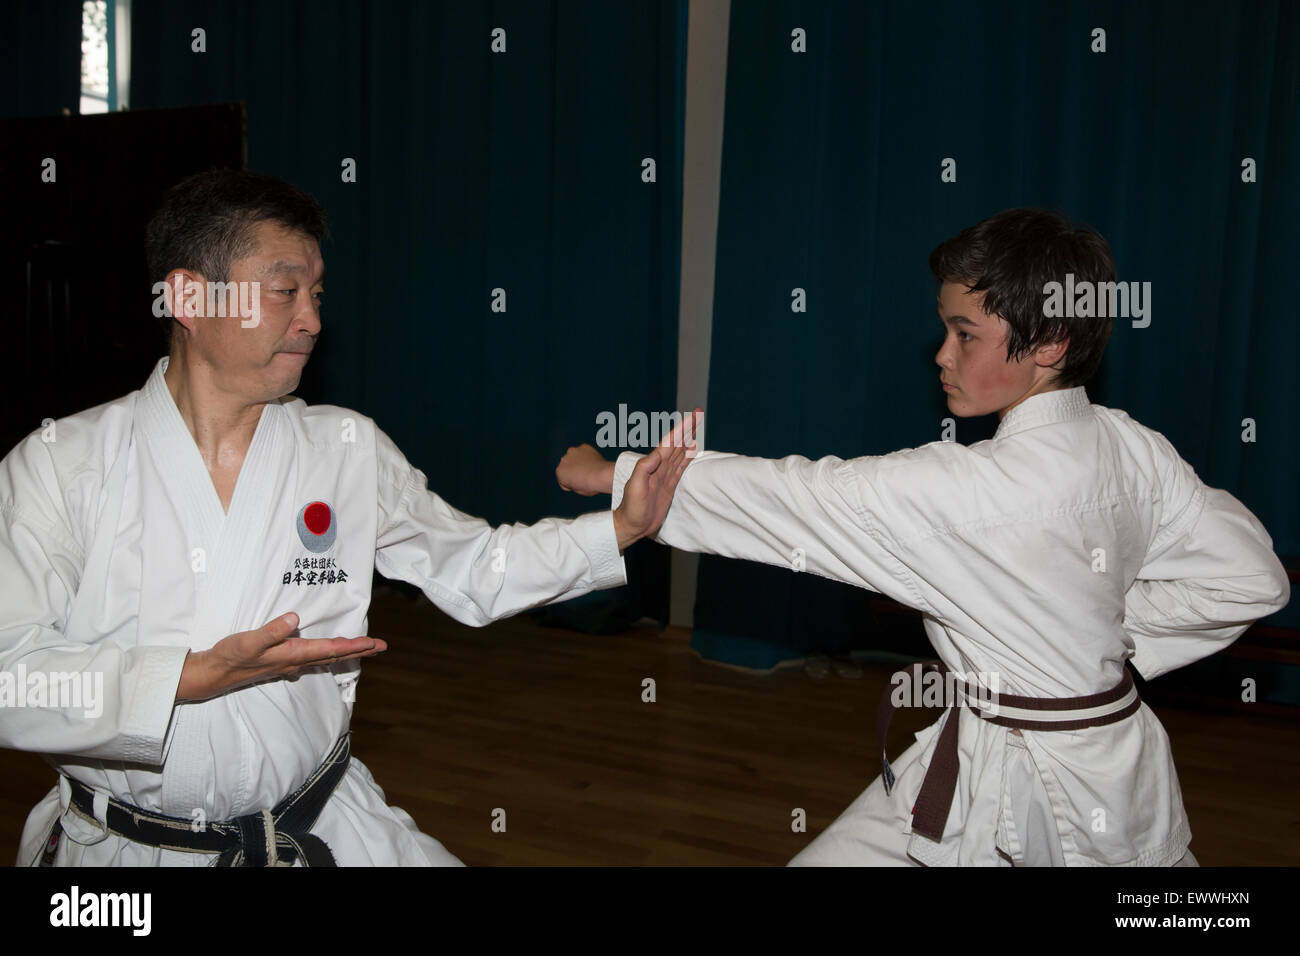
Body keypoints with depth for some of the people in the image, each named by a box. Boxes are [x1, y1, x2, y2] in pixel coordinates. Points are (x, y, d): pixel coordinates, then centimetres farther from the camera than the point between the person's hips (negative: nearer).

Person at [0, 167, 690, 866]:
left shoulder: (349, 453, -1)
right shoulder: (57, 464, -8)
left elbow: (472, 570, 7)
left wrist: (623, 525, -2)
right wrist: (198, 677, -26)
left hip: (311, 828, 0)